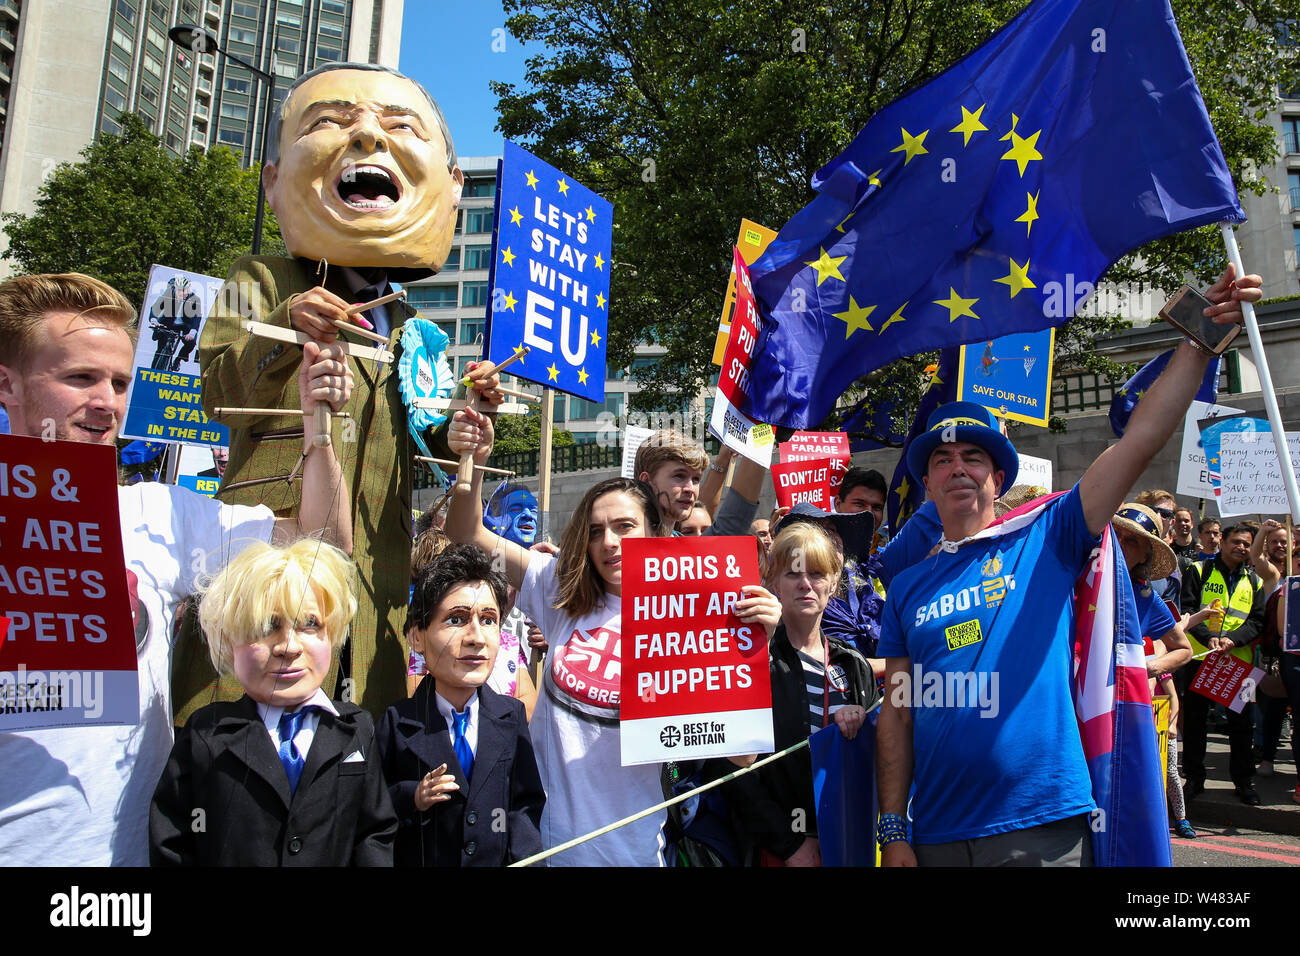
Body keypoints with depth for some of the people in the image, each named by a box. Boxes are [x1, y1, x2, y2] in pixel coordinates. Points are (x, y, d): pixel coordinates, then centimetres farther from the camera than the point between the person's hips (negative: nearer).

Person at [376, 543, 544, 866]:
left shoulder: (512, 715, -6)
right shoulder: (397, 722, -12)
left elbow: (525, 803, -5)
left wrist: (526, 857, -18)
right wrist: (412, 799, -25)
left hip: (497, 859, 2)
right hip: (418, 859, -1)